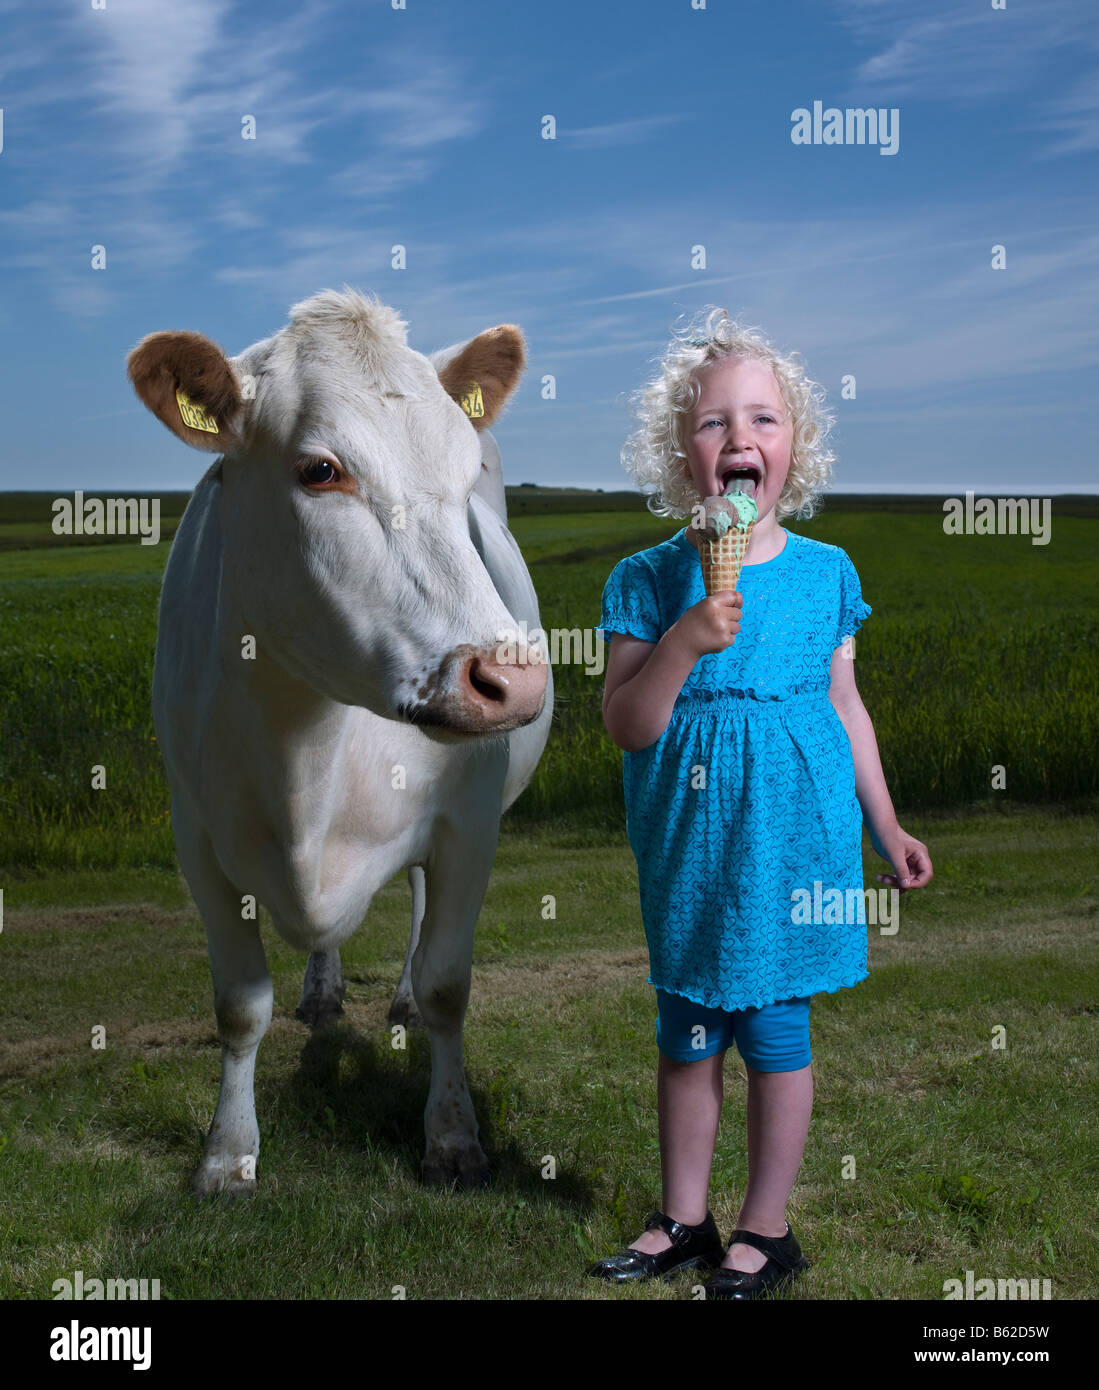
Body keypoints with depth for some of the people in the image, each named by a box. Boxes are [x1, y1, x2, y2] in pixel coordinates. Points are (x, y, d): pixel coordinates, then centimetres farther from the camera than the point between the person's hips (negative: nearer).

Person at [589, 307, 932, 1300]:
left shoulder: (827, 573, -1)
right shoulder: (651, 581, -5)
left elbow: (844, 705, 9)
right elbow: (628, 727, -9)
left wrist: (885, 826, 12)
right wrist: (684, 642, -24)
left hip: (791, 825, 0)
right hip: (687, 835, 1)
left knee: (773, 1029, 6)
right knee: (686, 1034, 12)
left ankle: (767, 1231, 24)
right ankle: (685, 1221, 30)